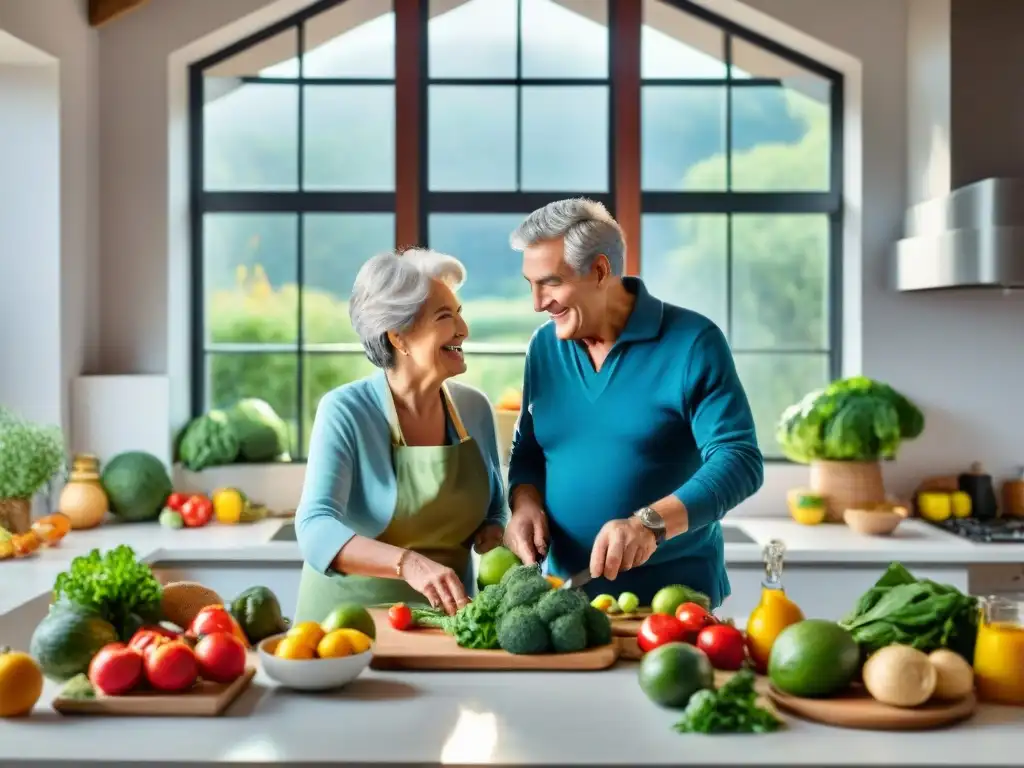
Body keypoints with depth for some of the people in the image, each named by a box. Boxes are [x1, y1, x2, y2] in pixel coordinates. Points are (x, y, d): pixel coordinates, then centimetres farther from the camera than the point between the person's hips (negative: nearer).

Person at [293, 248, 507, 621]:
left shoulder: (474, 408, 1)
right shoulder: (346, 411, -12)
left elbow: (495, 510, 15)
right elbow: (315, 529, -22)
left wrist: (491, 538, -7)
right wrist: (408, 563, -36)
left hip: (443, 613, 4)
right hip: (351, 612, -4)